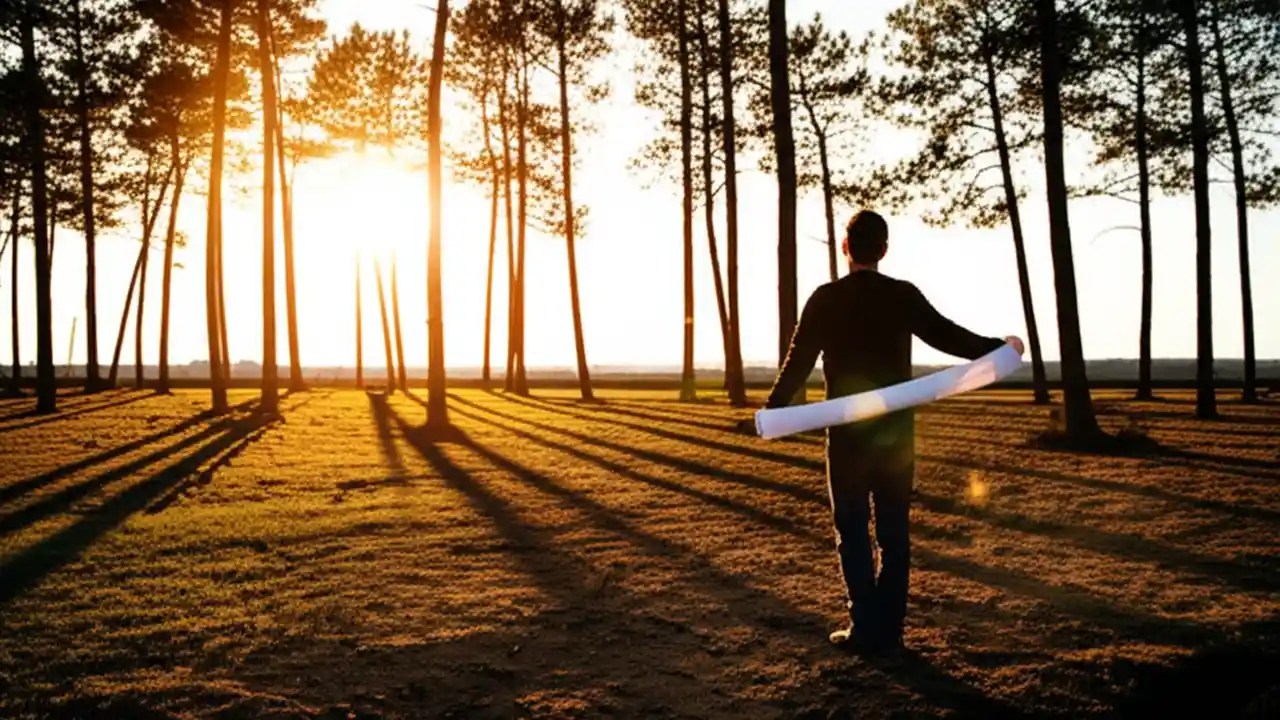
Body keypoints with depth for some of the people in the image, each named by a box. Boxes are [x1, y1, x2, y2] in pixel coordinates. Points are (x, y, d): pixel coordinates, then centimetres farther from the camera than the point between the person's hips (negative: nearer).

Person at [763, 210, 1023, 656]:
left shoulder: (826, 299, -5)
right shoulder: (903, 295, -2)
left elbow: (799, 360, -2)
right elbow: (946, 335, 0)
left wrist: (774, 408, 11)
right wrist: (999, 348, 15)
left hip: (847, 433, -2)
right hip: (896, 431, 2)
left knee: (853, 532, 6)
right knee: (894, 533, 9)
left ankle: (866, 628, 5)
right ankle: (889, 631, 12)